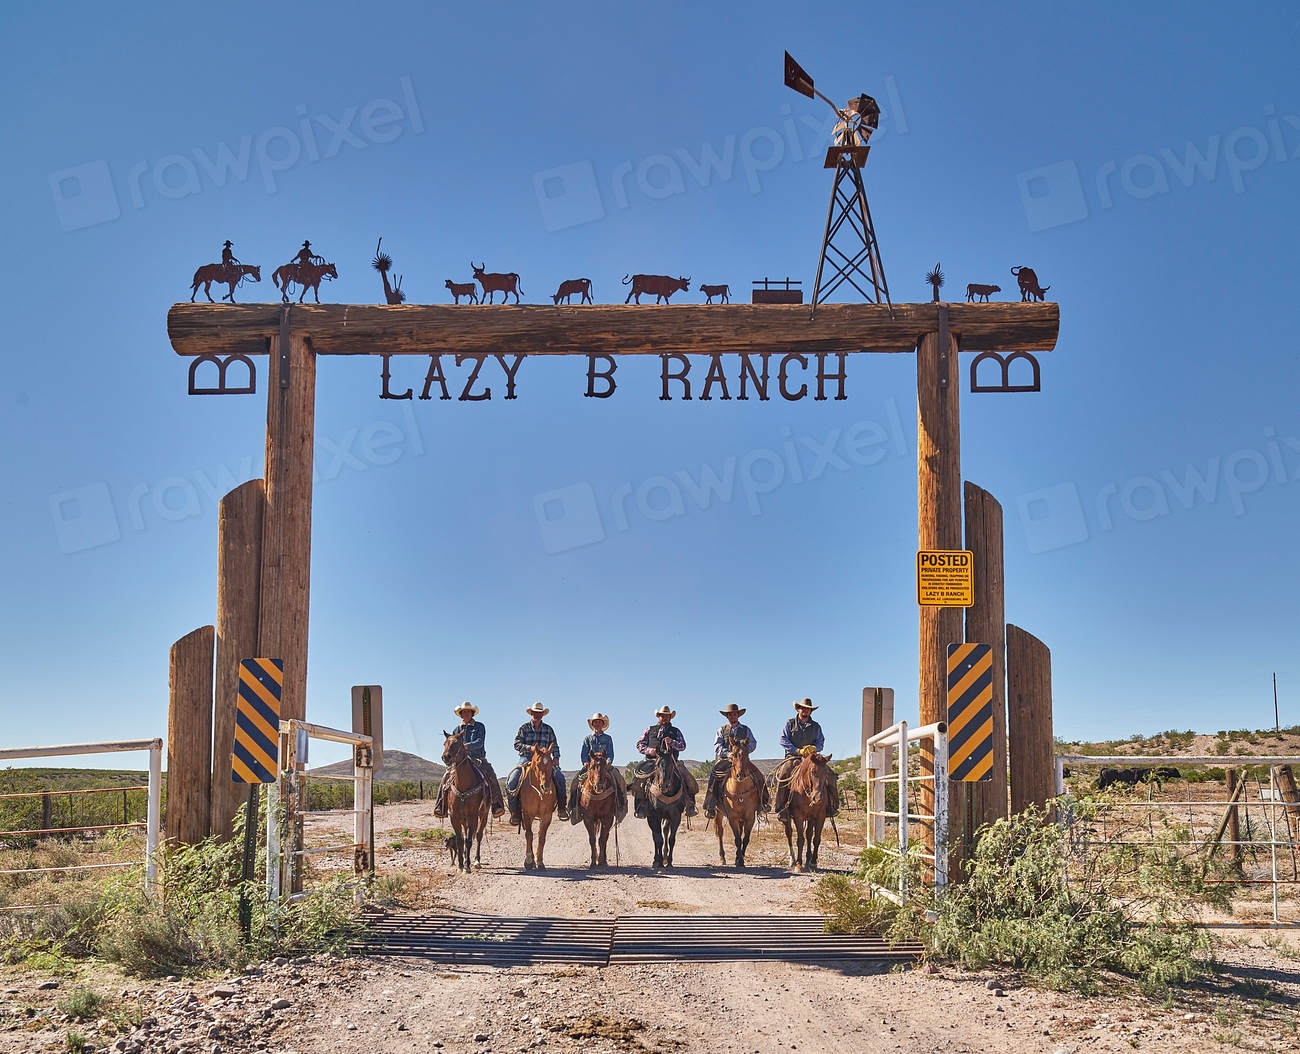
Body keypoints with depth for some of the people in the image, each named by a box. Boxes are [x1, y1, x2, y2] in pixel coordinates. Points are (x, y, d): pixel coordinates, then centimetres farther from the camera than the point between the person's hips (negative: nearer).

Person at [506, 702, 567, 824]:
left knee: (560, 777, -22)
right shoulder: (524, 728, 6)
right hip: (526, 759, -1)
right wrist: (529, 748, -19)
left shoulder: (548, 729, 13)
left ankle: (561, 807, -10)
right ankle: (514, 811, -10)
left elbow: (555, 746, 15)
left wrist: (556, 758, -3)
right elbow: (517, 744, -3)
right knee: (511, 782, -22)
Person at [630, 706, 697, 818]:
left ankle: (690, 805, -5)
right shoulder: (650, 730, 19)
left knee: (690, 781, -18)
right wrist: (648, 750, -7)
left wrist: (672, 743, -13)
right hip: (652, 762, 0)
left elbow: (683, 746, 6)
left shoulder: (675, 732, 19)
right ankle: (641, 806, -11)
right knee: (638, 782, -24)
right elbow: (639, 745, 14)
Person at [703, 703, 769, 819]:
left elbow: (753, 744, 8)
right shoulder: (721, 730, 14)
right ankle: (710, 806, -26)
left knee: (758, 776, -19)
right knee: (714, 776, -28)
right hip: (725, 760, -1)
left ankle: (762, 802, -4)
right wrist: (728, 753, -16)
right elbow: (717, 746, 2)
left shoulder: (746, 730, 17)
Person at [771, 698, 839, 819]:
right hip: (793, 757, -3)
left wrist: (814, 748, -13)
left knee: (829, 775, -15)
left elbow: (820, 743, 11)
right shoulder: (790, 724, 8)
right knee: (782, 775, -31)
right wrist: (798, 750, -12)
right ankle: (781, 808, -26)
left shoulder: (815, 726, 16)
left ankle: (831, 806, -5)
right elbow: (784, 741, -1)